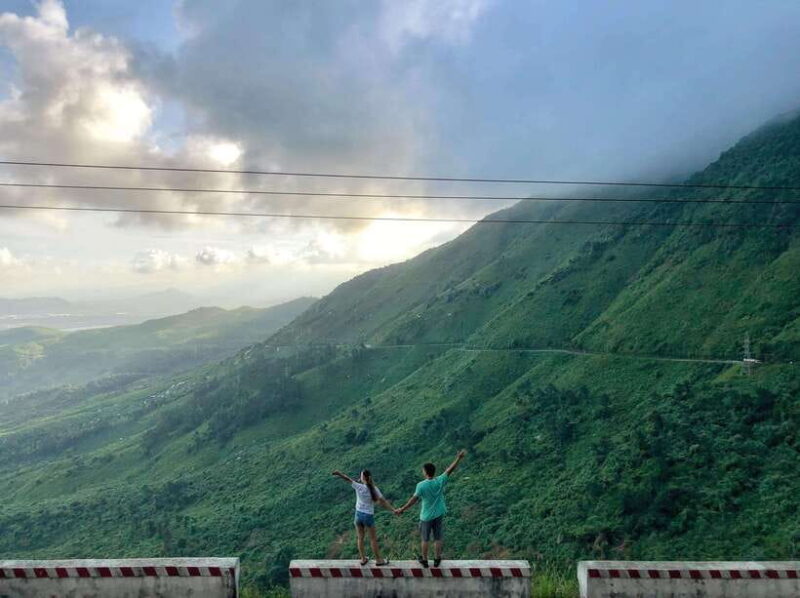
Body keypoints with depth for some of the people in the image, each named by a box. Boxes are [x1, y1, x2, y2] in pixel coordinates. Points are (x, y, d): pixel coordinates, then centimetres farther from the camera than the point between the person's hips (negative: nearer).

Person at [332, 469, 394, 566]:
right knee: (373, 539, 14)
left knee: (360, 538, 17)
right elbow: (383, 501, -18)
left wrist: (339, 473, 0)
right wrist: (393, 510, -14)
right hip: (369, 516, -1)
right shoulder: (374, 488, -16)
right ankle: (378, 560, 23)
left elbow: (348, 479, -14)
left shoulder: (359, 487, -18)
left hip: (359, 515, 1)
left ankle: (363, 559, 28)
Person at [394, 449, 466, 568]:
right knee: (438, 538, 16)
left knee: (425, 539, 15)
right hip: (439, 515, 3)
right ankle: (437, 560, 27)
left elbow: (414, 500, -20)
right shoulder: (440, 481, -14)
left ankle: (424, 560, 28)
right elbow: (450, 470, -6)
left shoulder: (421, 485, -22)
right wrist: (459, 458, 3)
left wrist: (402, 510, -11)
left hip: (426, 516, -2)